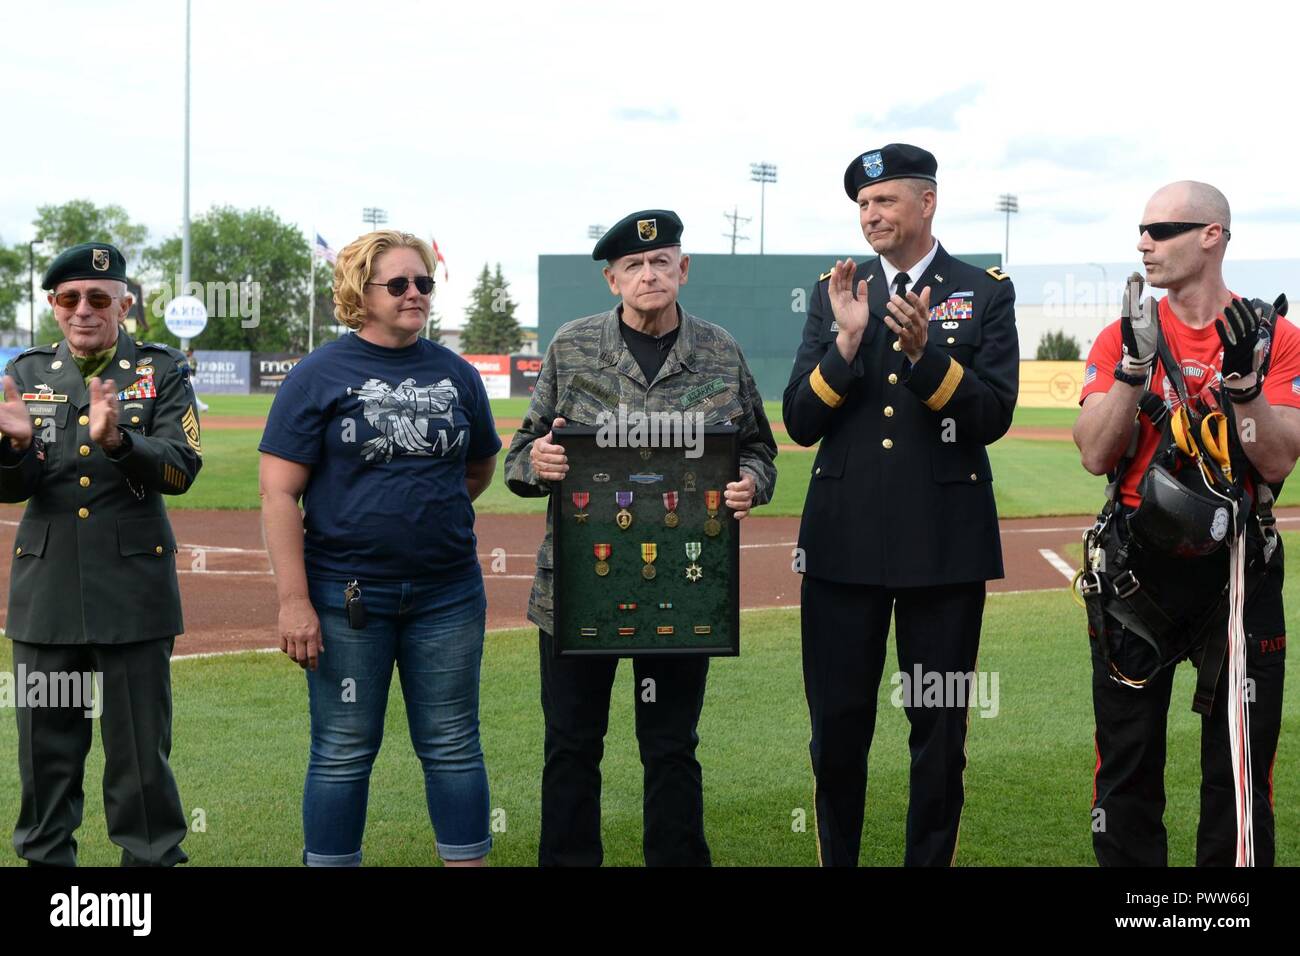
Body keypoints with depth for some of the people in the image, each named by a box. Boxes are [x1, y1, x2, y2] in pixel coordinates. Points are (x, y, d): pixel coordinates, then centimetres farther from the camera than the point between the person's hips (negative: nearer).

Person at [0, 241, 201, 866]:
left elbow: (181, 469, -11)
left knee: (140, 751, 2)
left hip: (134, 595, -2)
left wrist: (117, 440, -29)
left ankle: (151, 858, 16)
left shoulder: (162, 372, 2)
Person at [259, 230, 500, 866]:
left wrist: (434, 513, 9)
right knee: (344, 753, 5)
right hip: (347, 595, -3)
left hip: (448, 595, 3)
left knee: (453, 746, 9)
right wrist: (294, 600, -15)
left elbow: (480, 467, 23)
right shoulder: (318, 376, -4)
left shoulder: (456, 374, 8)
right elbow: (279, 492, -9)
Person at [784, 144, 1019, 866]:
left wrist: (924, 351, -21)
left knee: (939, 733, 8)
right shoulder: (833, 293, 8)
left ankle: (932, 859, 25)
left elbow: (993, 417, -7)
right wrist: (847, 341, -14)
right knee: (837, 728, 8)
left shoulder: (987, 293, 3)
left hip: (945, 542, -1)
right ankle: (837, 857, 27)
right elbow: (801, 423, 0)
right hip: (844, 538, 2)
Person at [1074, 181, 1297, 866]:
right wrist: (1136, 364, -17)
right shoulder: (1123, 335, 4)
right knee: (1127, 763, 7)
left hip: (1238, 571, -1)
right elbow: (1096, 456, -7)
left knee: (1241, 767, 6)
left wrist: (1242, 378, -21)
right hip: (1136, 570, 1)